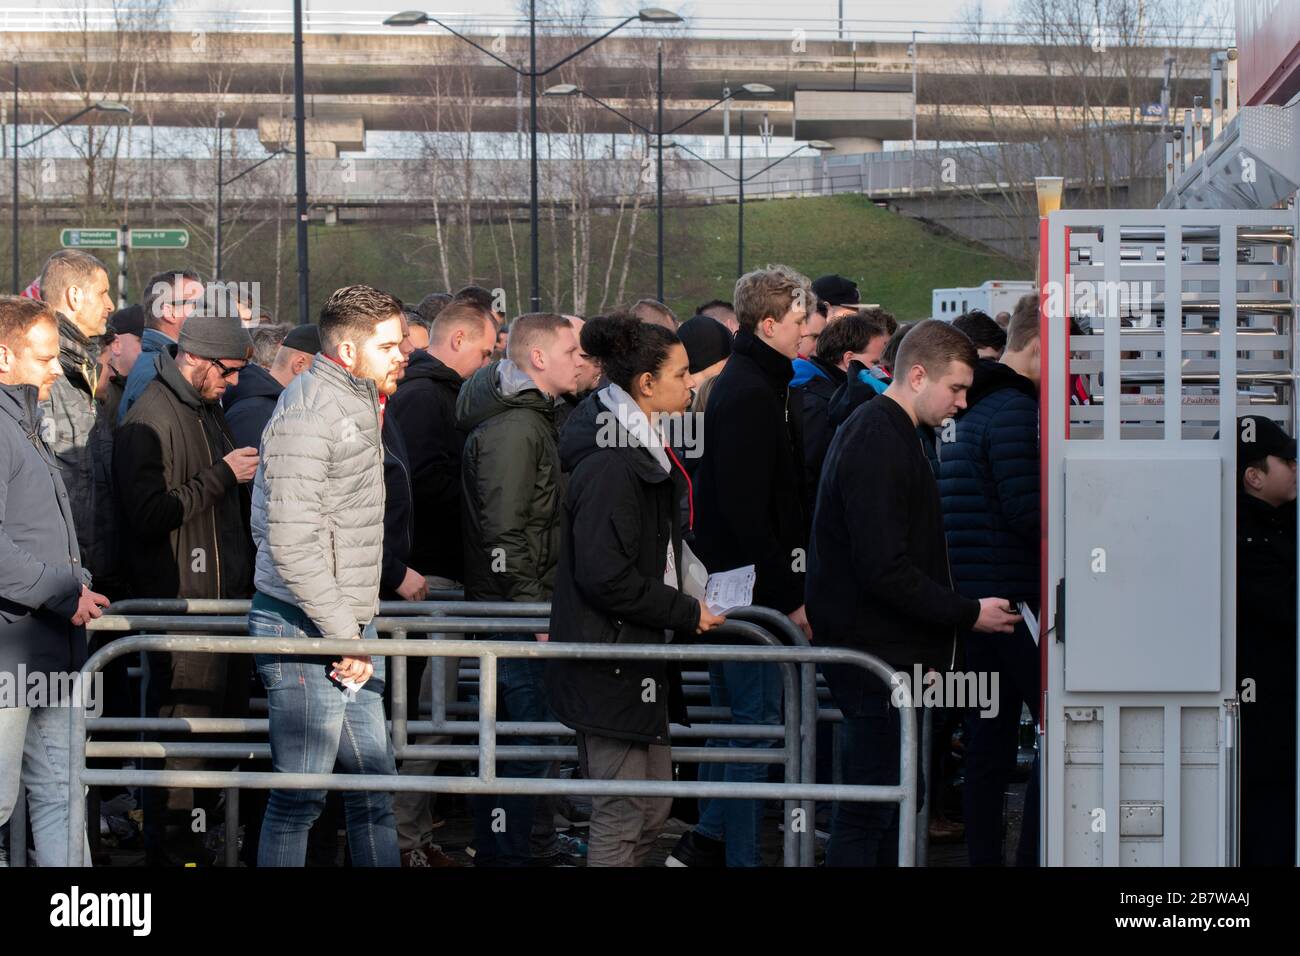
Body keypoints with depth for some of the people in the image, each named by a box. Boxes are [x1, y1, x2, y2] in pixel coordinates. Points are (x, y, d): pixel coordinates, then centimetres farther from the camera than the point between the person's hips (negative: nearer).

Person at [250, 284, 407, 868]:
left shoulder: (357, 402, 15)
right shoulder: (308, 414, -16)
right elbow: (292, 543, -22)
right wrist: (343, 634, -19)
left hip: (348, 626, 10)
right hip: (305, 629, -10)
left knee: (374, 785, 12)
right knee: (299, 797, -3)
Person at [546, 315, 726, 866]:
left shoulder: (640, 453, 14)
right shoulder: (609, 467, -20)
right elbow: (605, 577, -25)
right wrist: (687, 614, -16)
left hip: (639, 656, 11)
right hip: (610, 665, -11)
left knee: (654, 809, 15)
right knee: (622, 817, -4)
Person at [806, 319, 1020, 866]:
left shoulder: (883, 433, 15)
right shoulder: (877, 445, -19)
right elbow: (885, 571, -25)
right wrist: (968, 615, -17)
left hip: (893, 653, 11)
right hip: (877, 656, -11)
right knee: (867, 810, -7)